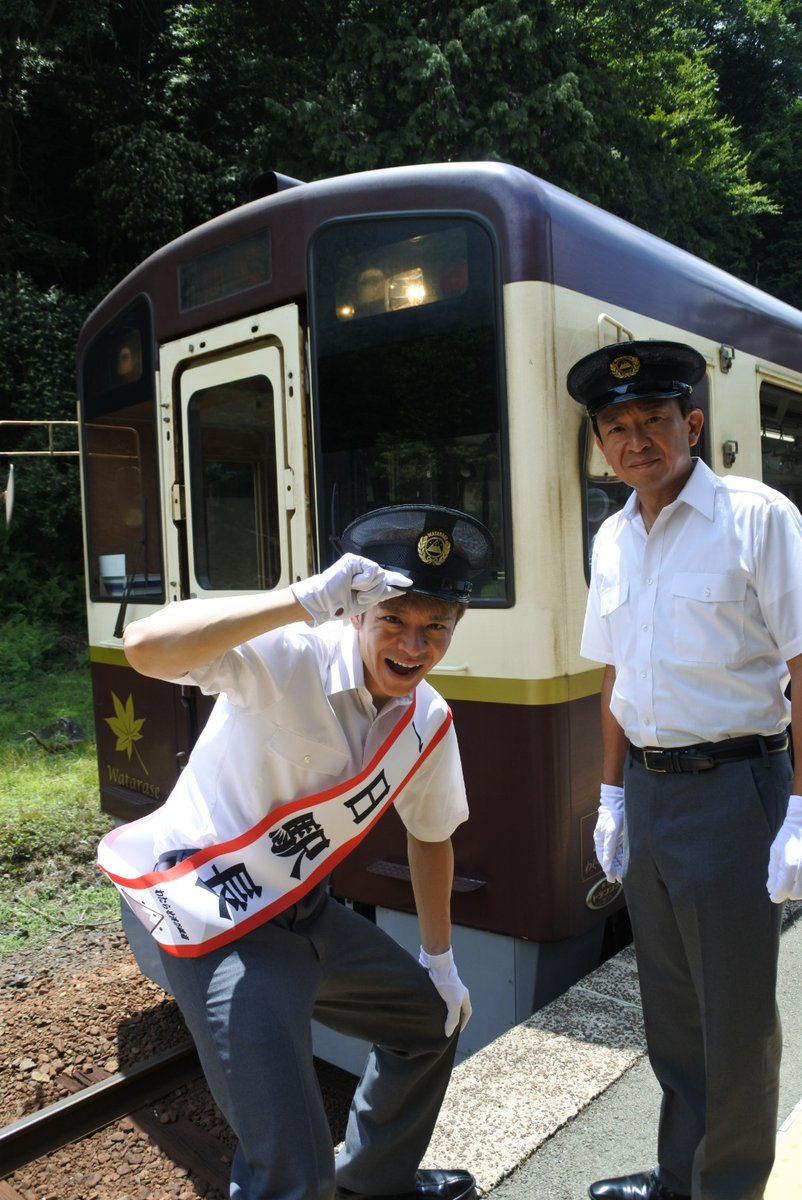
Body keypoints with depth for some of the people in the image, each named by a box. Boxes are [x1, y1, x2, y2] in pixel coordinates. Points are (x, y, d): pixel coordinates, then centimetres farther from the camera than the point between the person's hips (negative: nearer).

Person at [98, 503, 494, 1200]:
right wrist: (309, 599, -45)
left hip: (305, 910, 8)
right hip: (219, 923, -8)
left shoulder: (429, 721, -3)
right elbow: (147, 647, -42)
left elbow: (430, 835, 13)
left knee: (434, 1019, 25)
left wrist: (439, 958, 20)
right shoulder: (292, 657, -25)